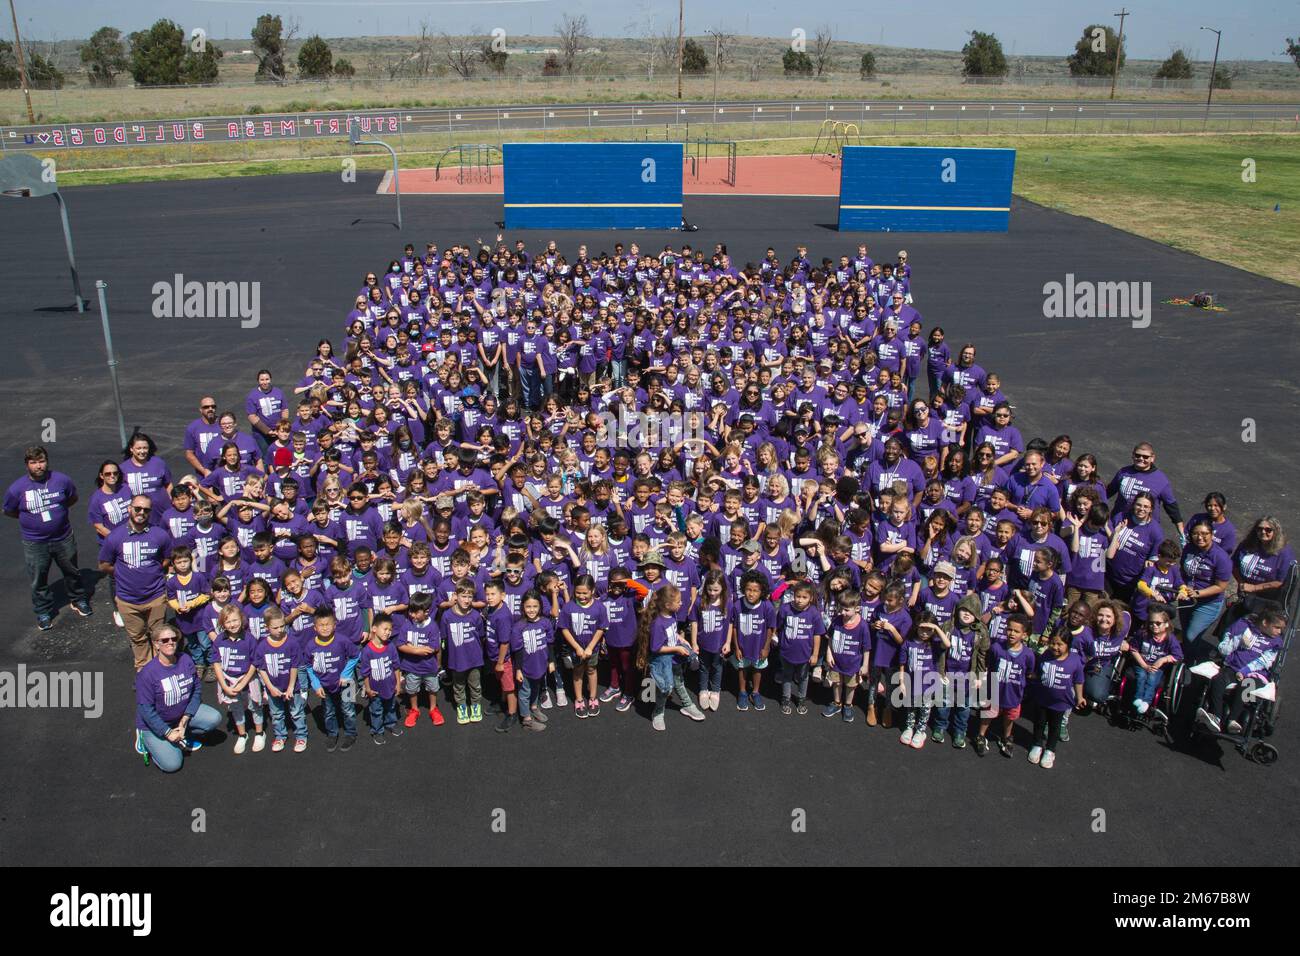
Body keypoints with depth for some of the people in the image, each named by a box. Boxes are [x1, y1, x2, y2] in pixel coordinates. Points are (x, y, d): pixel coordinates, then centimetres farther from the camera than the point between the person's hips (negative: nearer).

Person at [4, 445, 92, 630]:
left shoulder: (61, 480, -11)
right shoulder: (17, 488, -15)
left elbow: (73, 498, 8)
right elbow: (9, 511, 1)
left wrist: (57, 510, 0)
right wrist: (31, 518, -1)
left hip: (64, 538, 1)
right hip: (35, 543, -1)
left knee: (72, 572, 19)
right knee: (39, 580, 12)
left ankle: (78, 599, 41)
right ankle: (44, 612, 30)